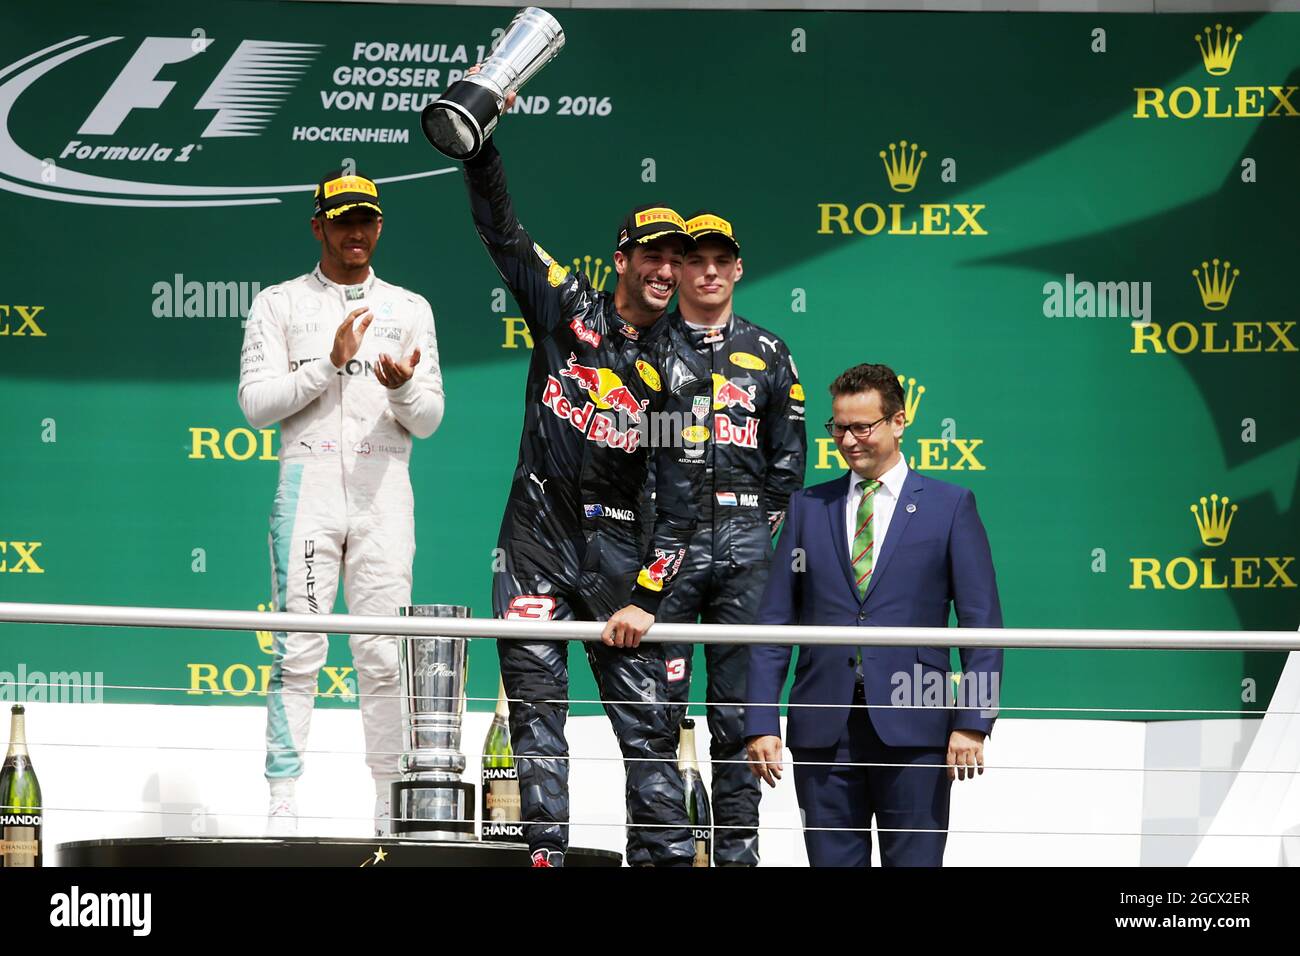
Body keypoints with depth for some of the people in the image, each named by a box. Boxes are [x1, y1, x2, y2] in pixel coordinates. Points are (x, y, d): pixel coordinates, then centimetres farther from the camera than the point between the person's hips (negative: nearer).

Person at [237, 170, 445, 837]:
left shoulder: (409, 309, 15)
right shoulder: (279, 305, 10)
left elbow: (428, 420, 10)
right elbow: (255, 403, 0)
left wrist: (403, 386, -12)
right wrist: (331, 363, -11)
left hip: (383, 488, 1)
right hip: (307, 482, -1)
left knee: (384, 652, -3)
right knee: (299, 649, -8)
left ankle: (391, 807, 1)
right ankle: (283, 803, -7)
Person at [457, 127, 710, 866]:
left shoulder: (679, 377, 0)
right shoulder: (568, 308, 4)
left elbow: (682, 500, -4)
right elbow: (498, 225, 3)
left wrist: (645, 597, -12)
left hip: (617, 546, 0)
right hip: (536, 538, 1)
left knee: (648, 720, -2)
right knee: (536, 707, -3)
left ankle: (670, 855, 1)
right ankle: (546, 852, -3)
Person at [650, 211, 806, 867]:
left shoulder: (767, 355, 14)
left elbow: (788, 453, 14)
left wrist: (770, 526, 5)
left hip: (744, 540, 2)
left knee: (739, 701, 3)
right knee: (659, 696, -5)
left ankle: (737, 844, 6)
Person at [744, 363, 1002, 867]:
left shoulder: (950, 506, 5)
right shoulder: (808, 507, 13)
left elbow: (982, 624, 2)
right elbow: (774, 622, 10)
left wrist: (973, 723, -8)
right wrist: (761, 724, 1)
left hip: (912, 730, -3)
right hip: (823, 730, 3)